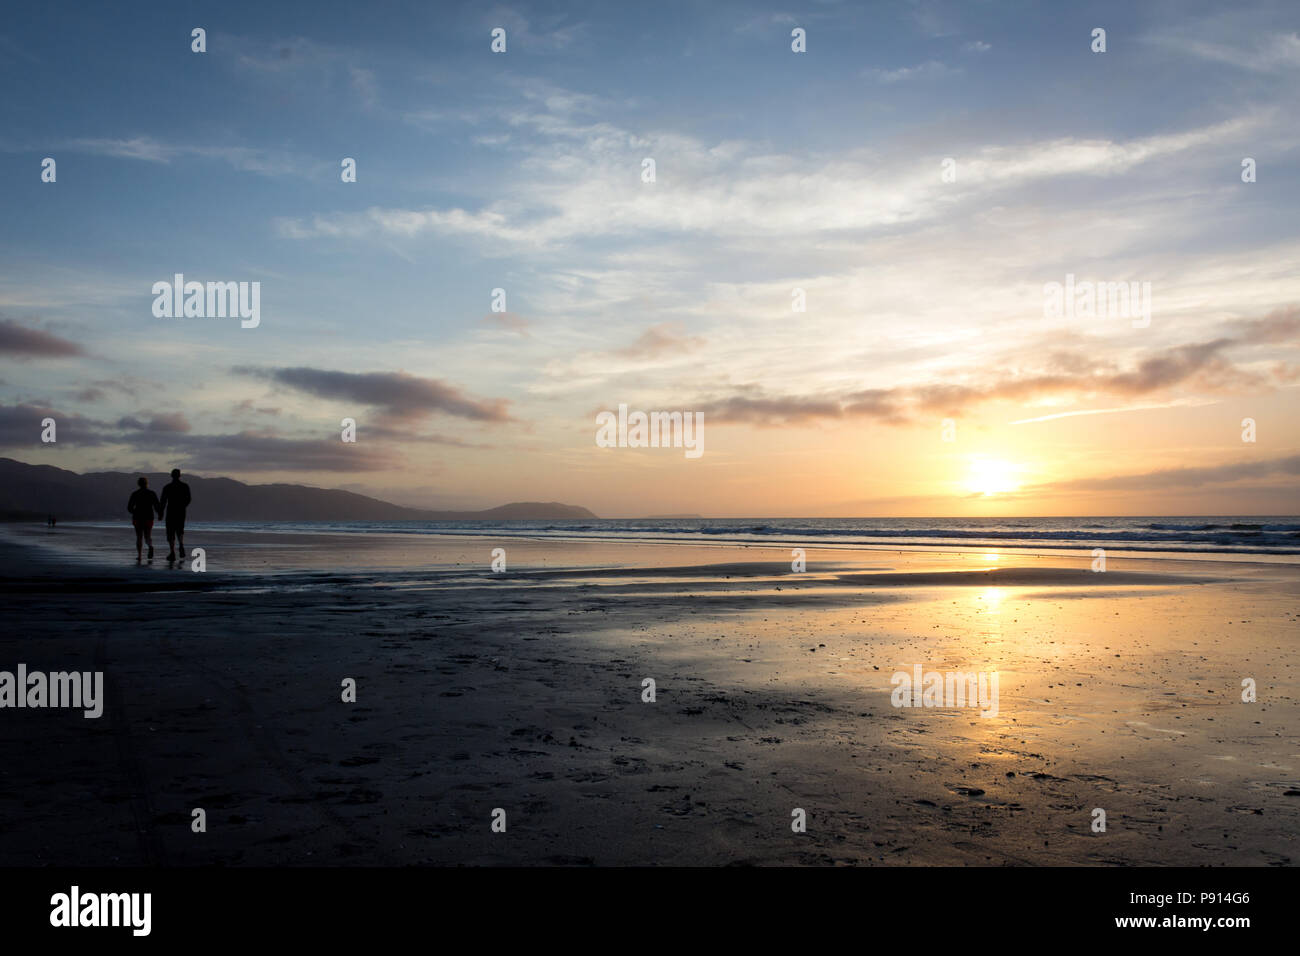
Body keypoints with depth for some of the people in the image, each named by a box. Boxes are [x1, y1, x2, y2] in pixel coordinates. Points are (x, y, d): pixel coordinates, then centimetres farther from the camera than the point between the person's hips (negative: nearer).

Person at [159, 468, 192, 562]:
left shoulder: (167, 487, -5)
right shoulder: (185, 486, 0)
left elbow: (163, 501, -5)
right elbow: (188, 500, 5)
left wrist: (160, 513, 5)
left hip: (171, 512, -2)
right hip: (181, 512, 2)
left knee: (171, 533, 4)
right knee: (180, 530, 18)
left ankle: (172, 553, 0)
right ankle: (181, 546, -9)